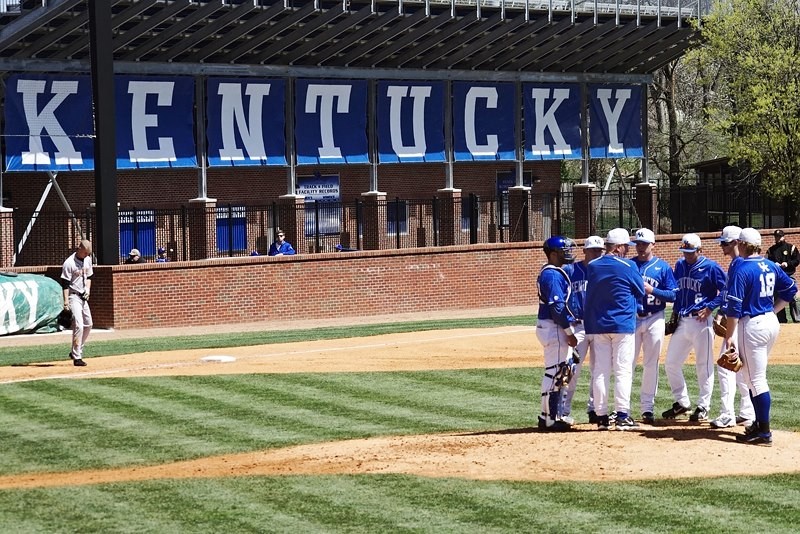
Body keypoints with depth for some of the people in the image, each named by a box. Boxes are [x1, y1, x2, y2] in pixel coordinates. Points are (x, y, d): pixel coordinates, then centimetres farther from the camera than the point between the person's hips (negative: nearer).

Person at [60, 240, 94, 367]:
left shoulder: (88, 259, 6)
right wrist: (66, 302, -24)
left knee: (88, 324, 13)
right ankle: (77, 357, -13)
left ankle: (76, 351, 26)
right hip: (73, 296, -8)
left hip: (83, 296, 8)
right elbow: (65, 284, -19)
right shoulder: (69, 263, -18)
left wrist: (87, 289, 1)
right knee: (78, 325, -15)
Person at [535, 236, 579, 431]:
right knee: (554, 372, -8)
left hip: (554, 328, 11)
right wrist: (569, 332, -18)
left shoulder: (551, 273, 17)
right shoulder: (553, 275, -16)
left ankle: (553, 415, 20)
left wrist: (568, 330, 18)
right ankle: (548, 418, -5)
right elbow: (557, 306, -21)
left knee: (558, 372, 15)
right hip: (554, 327, -11)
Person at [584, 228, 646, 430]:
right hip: (623, 324, -4)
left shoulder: (592, 267, 5)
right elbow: (641, 292, 4)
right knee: (623, 370, -2)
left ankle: (601, 416, 6)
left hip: (598, 325, 4)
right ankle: (622, 416, -6)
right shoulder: (628, 266, -8)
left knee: (600, 371, 6)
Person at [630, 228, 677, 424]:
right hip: (631, 318, 1)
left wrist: (652, 290, -15)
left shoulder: (663, 267, 2)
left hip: (654, 319, -1)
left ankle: (648, 407, 8)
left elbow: (673, 295, -3)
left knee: (651, 364, 3)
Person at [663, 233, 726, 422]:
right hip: (682, 322, 7)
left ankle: (703, 408, 8)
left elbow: (726, 290, -9)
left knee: (704, 366, 0)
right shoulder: (680, 265, 11)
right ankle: (682, 402, 22)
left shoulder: (711, 267, -8)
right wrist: (675, 312, 13)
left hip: (701, 321, -7)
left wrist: (710, 307, -16)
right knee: (671, 363, 9)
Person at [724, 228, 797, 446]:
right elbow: (790, 289, 18)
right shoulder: (771, 267, 8)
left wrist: (729, 336, -12)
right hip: (771, 322, 8)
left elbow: (734, 306, -16)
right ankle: (760, 423, 25)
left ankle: (764, 433, -5)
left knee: (756, 379, -5)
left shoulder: (741, 270, -14)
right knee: (757, 376, 20)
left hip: (752, 324, -8)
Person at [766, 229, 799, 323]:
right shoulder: (771, 250, 12)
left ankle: (795, 318, -3)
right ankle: (781, 319, 9)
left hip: (789, 275, -3)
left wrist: (788, 264, -14)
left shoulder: (791, 247, 5)